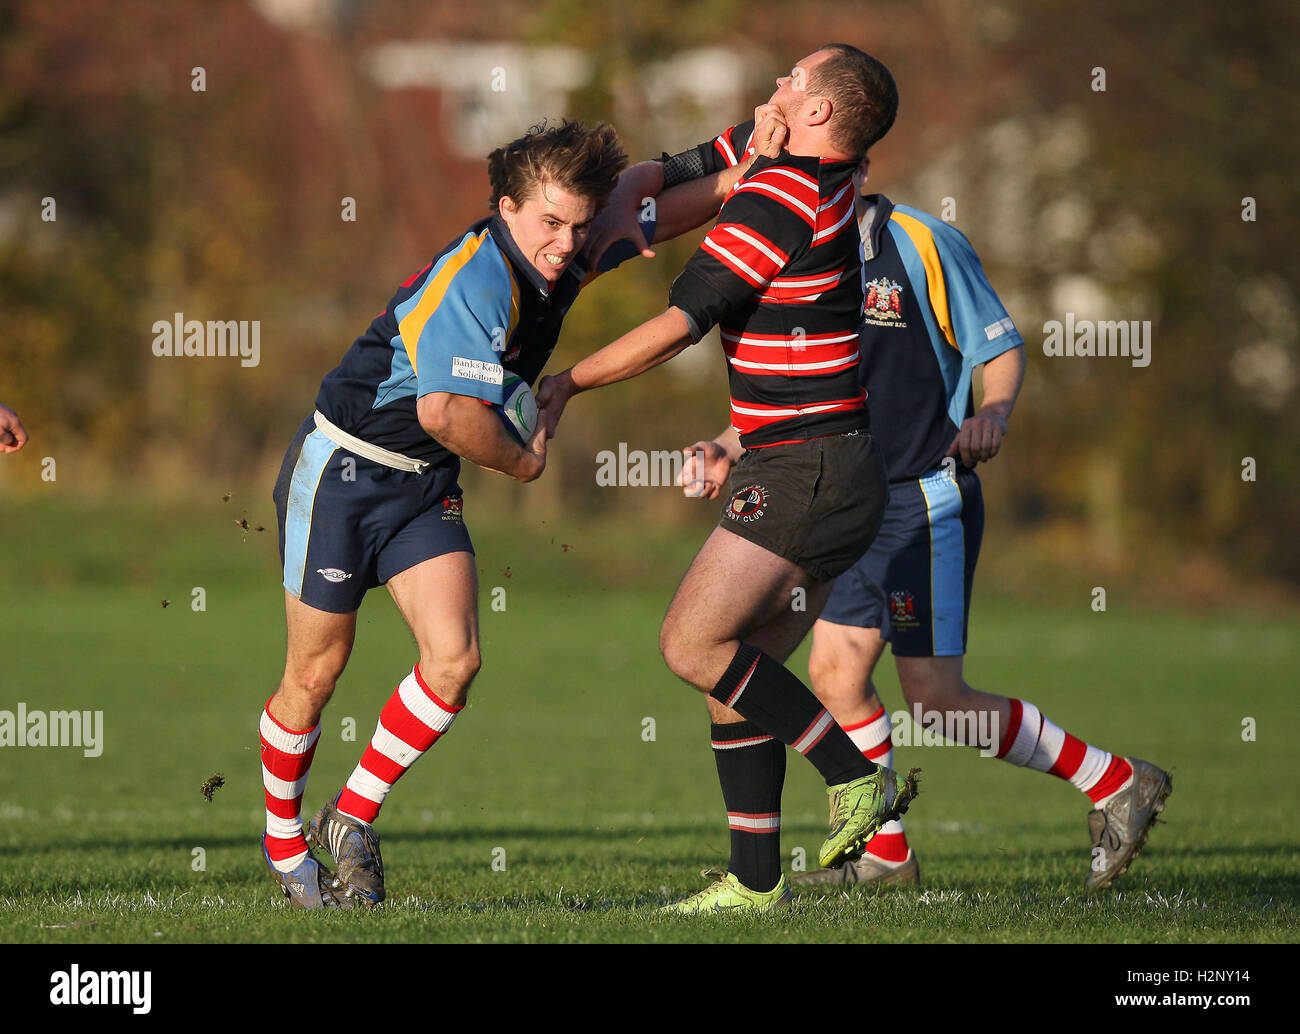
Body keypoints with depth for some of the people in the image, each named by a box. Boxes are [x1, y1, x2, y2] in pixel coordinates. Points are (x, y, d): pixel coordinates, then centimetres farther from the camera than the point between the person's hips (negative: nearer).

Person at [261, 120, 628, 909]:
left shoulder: (563, 268, 0)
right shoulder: (475, 281, -27)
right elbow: (447, 412, -35)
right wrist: (524, 462, -17)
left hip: (425, 485, 7)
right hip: (342, 467, -7)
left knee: (454, 658, -10)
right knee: (317, 672, 3)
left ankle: (352, 819, 6)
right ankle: (284, 840, 25)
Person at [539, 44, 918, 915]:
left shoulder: (780, 197, -16)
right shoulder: (833, 183, 11)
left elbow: (681, 322, -15)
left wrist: (569, 382, -4)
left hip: (804, 476, -9)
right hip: (843, 478, 9)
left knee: (693, 644, -10)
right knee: (740, 665, 8)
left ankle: (857, 778, -6)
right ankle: (756, 881, 8)